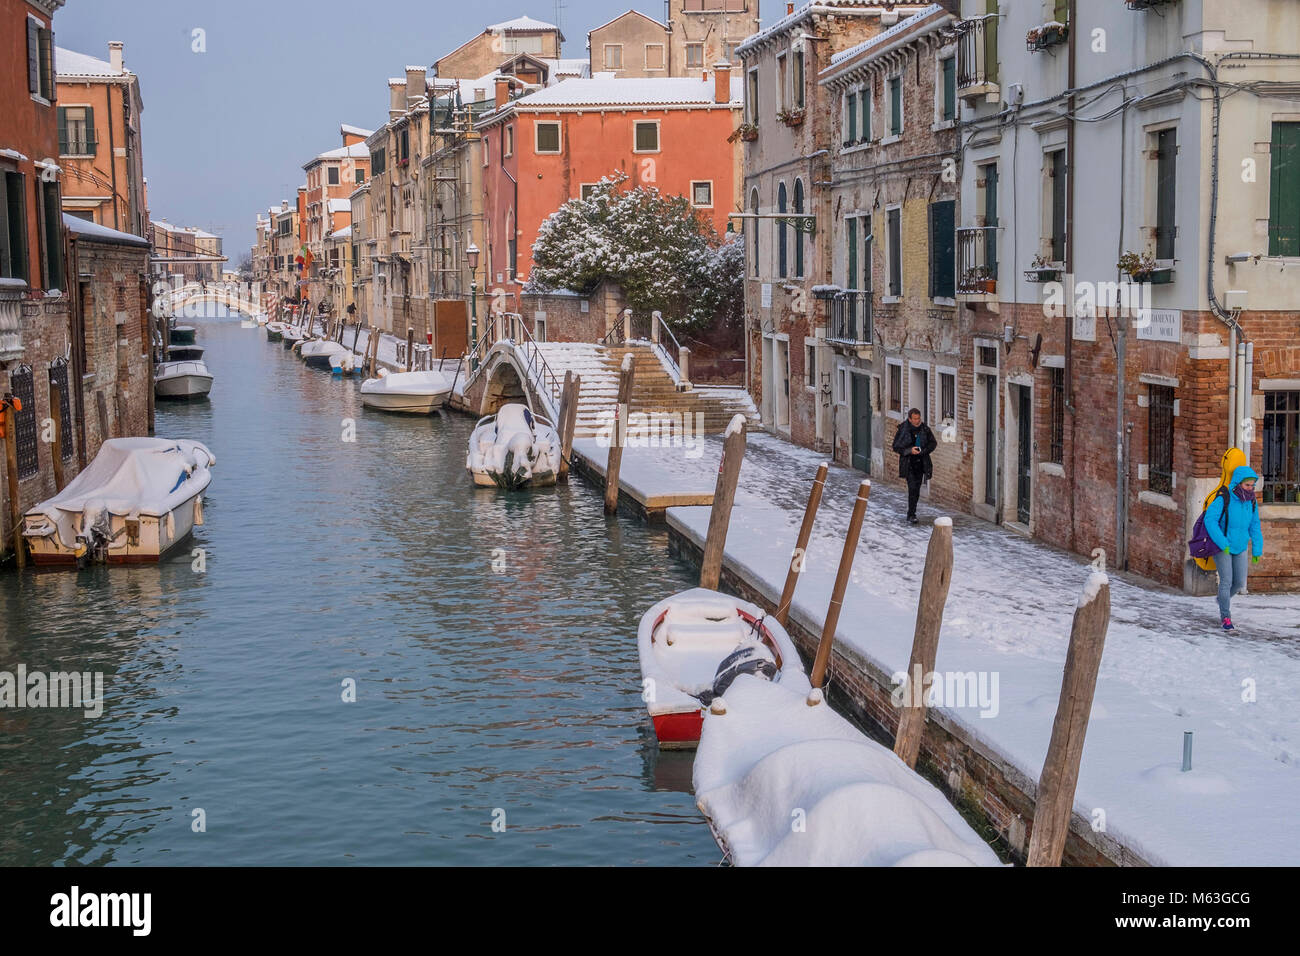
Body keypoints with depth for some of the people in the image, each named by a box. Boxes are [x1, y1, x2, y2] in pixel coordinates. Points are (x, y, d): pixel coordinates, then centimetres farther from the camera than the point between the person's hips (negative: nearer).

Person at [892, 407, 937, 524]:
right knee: (912, 488, -14)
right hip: (908, 463, -4)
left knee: (917, 489, 9)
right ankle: (912, 514, -10)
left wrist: (924, 450, -10)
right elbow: (896, 447, -4)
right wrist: (909, 450, -18)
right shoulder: (903, 429, -9)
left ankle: (911, 513, 24)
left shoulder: (925, 428, -1)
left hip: (921, 463, 4)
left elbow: (933, 443, 10)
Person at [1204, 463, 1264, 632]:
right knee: (1226, 580, -12)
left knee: (1240, 582, 5)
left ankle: (1223, 599, 37)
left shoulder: (1252, 502, -4)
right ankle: (1226, 618, -3)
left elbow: (1255, 527, 5)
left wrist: (1257, 550, 3)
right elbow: (1210, 520, -25)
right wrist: (1223, 544, -26)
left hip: (1240, 547, 5)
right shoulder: (1223, 499, -21)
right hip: (1221, 547, -5)